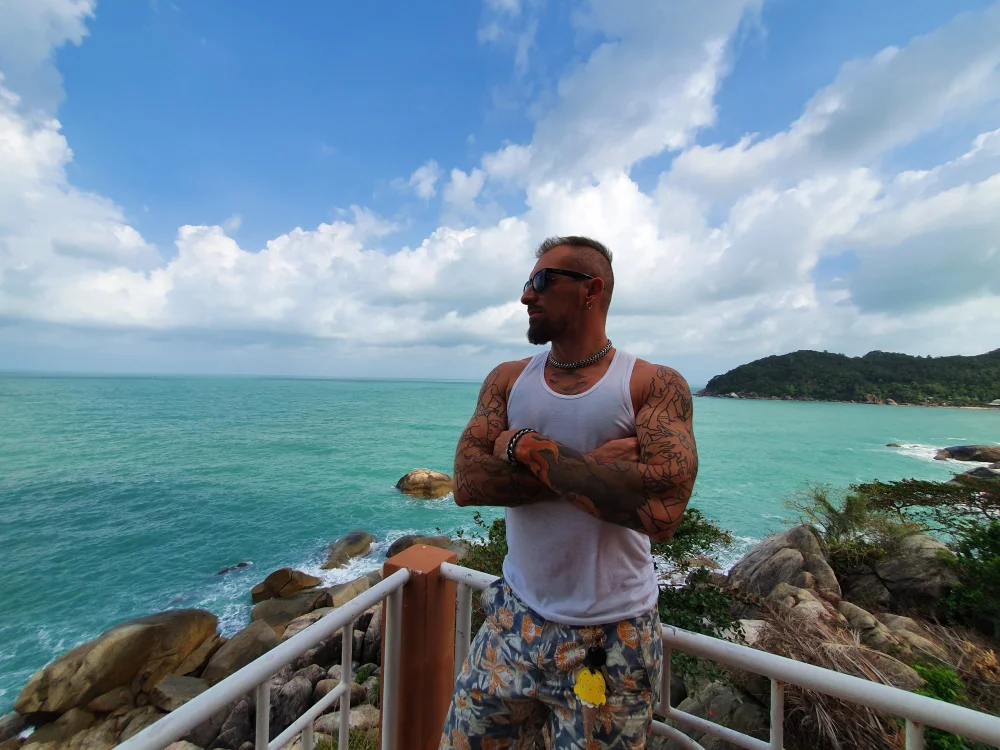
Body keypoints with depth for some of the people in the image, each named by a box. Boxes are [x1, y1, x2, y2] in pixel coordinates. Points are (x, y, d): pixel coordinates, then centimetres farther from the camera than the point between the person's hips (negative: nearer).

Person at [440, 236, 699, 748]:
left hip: (613, 637, -2)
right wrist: (588, 469, -22)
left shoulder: (655, 386, -11)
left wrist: (528, 447, -21)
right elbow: (467, 484, -12)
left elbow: (662, 510, -26)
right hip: (514, 619, 3)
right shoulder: (507, 380, -1)